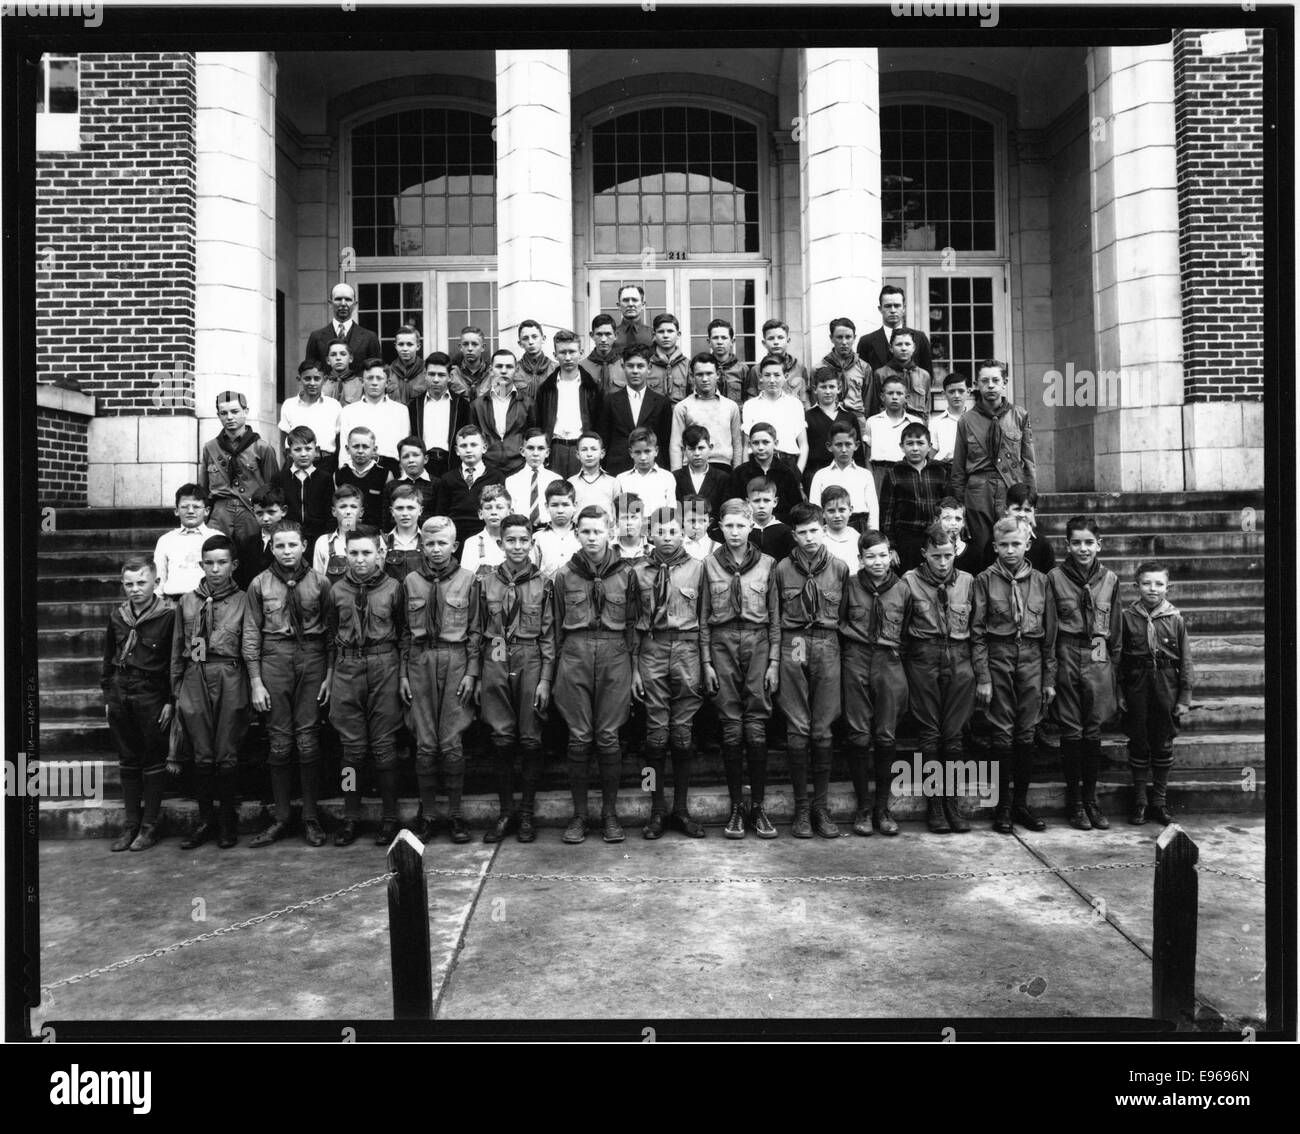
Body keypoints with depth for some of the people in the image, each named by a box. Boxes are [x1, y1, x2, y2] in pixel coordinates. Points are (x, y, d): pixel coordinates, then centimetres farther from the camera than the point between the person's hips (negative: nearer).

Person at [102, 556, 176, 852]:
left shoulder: (168, 614, -10)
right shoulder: (117, 616, 7)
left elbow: (176, 661, -9)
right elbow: (108, 658, 16)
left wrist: (171, 700, -11)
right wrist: (108, 696, 13)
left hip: (152, 694, -5)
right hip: (120, 693, 6)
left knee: (154, 762, 4)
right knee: (127, 761, 12)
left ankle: (151, 826, 13)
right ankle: (130, 824, 22)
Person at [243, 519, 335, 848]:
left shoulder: (319, 583, 3)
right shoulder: (259, 584, 4)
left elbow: (331, 631, 6)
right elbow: (252, 635, 5)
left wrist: (330, 675, 2)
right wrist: (255, 681, 0)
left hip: (312, 660, 0)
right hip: (273, 661, 0)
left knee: (308, 741, 0)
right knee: (279, 743, 2)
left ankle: (311, 817, 11)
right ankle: (280, 818, 13)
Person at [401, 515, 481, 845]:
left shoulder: (467, 579, 3)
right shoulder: (411, 581, 9)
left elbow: (476, 630, 3)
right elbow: (405, 631, 11)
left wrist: (472, 672, -3)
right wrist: (403, 673, 6)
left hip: (455, 660, -2)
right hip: (420, 661, 2)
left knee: (452, 743, -2)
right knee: (425, 744, 3)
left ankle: (456, 813, 10)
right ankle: (426, 814, 14)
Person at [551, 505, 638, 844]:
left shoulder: (625, 573, 6)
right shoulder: (564, 575, 7)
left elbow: (632, 623, 8)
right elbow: (556, 627, 10)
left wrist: (633, 667, 2)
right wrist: (554, 671, 7)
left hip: (614, 654, 0)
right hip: (575, 654, 1)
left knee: (609, 737, 1)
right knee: (579, 738, 2)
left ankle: (610, 813, 13)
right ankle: (579, 814, 12)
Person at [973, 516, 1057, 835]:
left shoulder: (1040, 581, 7)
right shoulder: (985, 580, 0)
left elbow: (1050, 633, 9)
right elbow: (977, 632, -2)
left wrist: (1050, 678, 6)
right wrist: (982, 677, -8)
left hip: (1032, 661, 2)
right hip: (998, 659, -2)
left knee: (1026, 734, 6)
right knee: (1003, 734, 1)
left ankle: (1021, 803, 18)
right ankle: (1002, 806, 10)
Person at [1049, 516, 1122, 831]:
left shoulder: (1110, 579, 6)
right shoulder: (1055, 577, -1)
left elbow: (1116, 629, 11)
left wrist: (1114, 665, 7)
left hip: (1098, 661, 2)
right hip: (1066, 659, -2)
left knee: (1093, 733, 6)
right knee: (1071, 732, 3)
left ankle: (1091, 799, 18)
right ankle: (1075, 802, 13)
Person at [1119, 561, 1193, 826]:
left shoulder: (1175, 618, -1)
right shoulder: (1128, 617, -2)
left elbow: (1185, 660, 2)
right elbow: (1118, 657, 1)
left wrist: (1185, 696, 0)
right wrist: (1119, 693, -2)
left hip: (1167, 685, 1)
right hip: (1137, 685, 0)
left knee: (1163, 745, 9)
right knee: (1138, 743, 6)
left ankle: (1160, 801, 21)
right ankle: (1140, 801, 17)